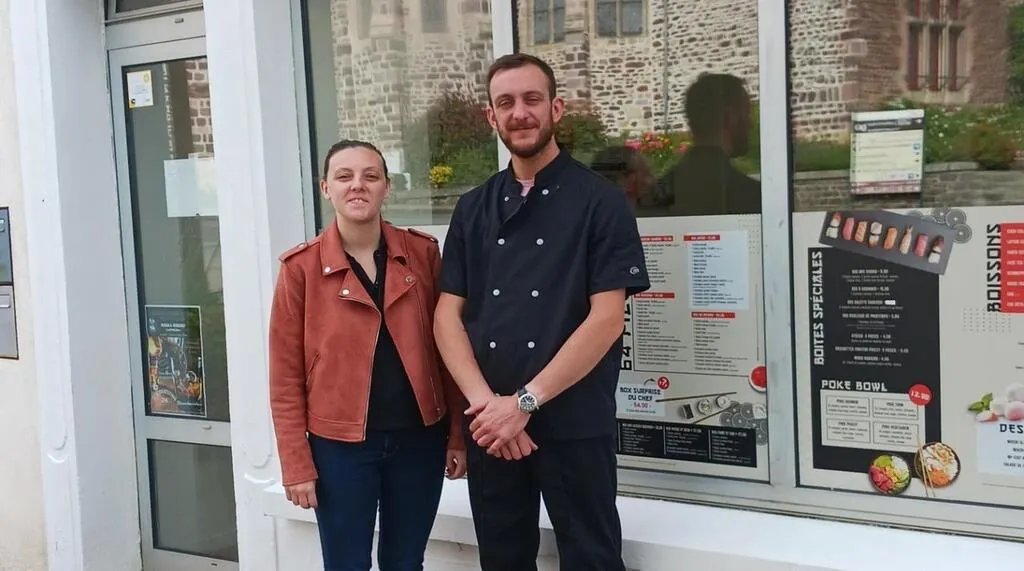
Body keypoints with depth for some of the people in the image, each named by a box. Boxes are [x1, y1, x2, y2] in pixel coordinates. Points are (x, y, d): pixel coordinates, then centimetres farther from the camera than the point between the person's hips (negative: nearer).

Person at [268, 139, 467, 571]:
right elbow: (286, 375, -5)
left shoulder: (422, 253, 0)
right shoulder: (301, 267, -7)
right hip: (340, 445, -2)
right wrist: (297, 463, -7)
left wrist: (458, 433, 2)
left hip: (419, 438, 2)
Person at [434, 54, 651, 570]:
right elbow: (448, 316, 4)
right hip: (490, 426, 4)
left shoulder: (600, 201, -4)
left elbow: (606, 318, -12)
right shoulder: (473, 209, 9)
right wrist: (484, 403, -11)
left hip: (574, 425, -4)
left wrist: (524, 401, -15)